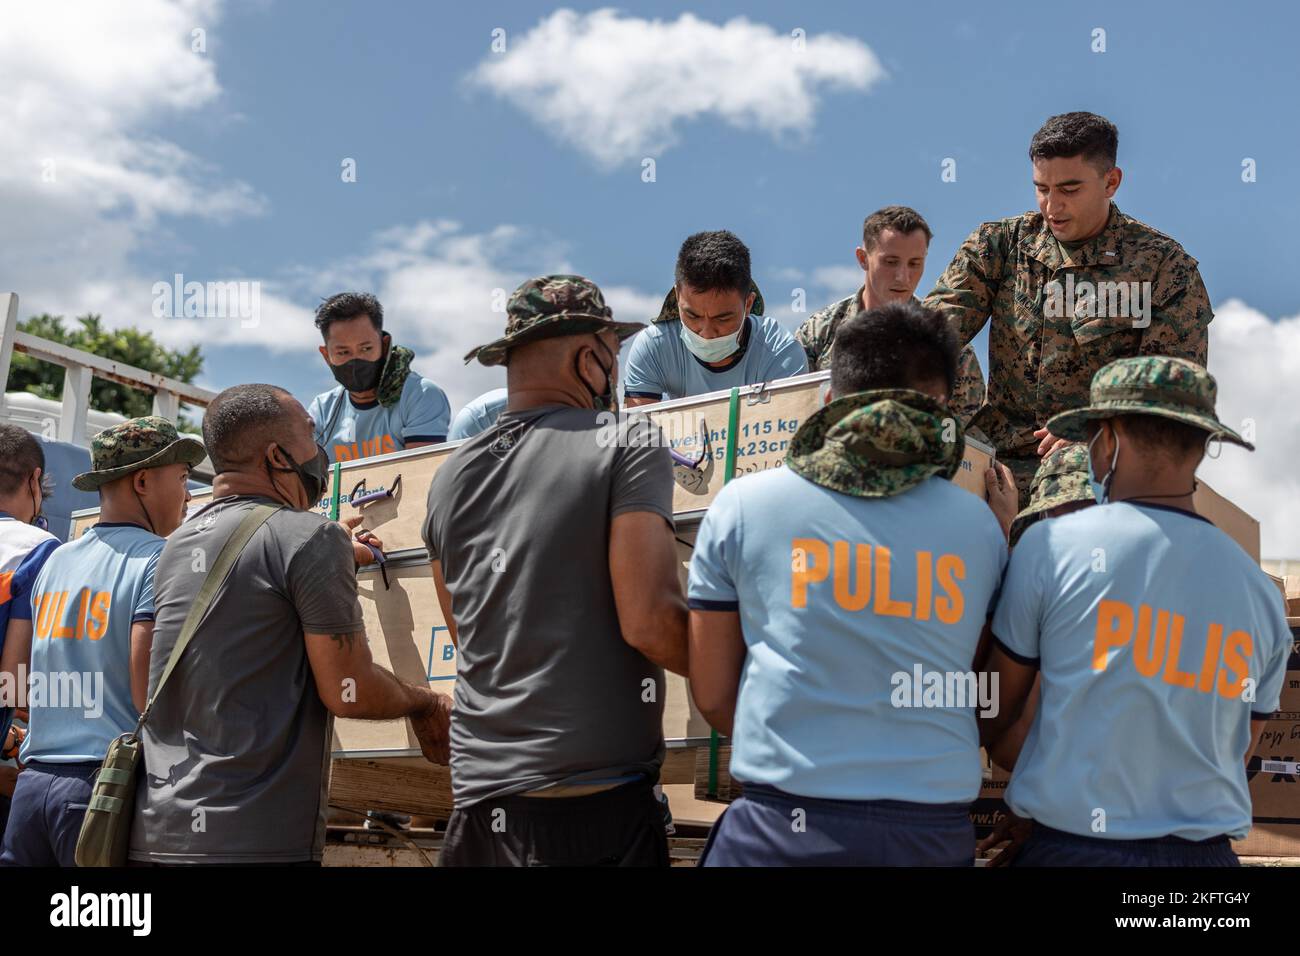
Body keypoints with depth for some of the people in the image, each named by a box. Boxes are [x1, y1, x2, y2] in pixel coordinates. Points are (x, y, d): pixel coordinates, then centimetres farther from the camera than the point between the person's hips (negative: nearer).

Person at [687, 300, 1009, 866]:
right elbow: (989, 695, 7)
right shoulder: (980, 525, 3)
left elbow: (712, 694, 3)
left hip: (781, 822, -2)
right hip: (934, 830, 2)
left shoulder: (742, 506, -1)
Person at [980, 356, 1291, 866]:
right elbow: (1237, 754, 13)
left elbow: (994, 713, 0)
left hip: (1072, 844, -3)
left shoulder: (1051, 545, -9)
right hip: (1205, 849, 4)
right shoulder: (1262, 592, 3)